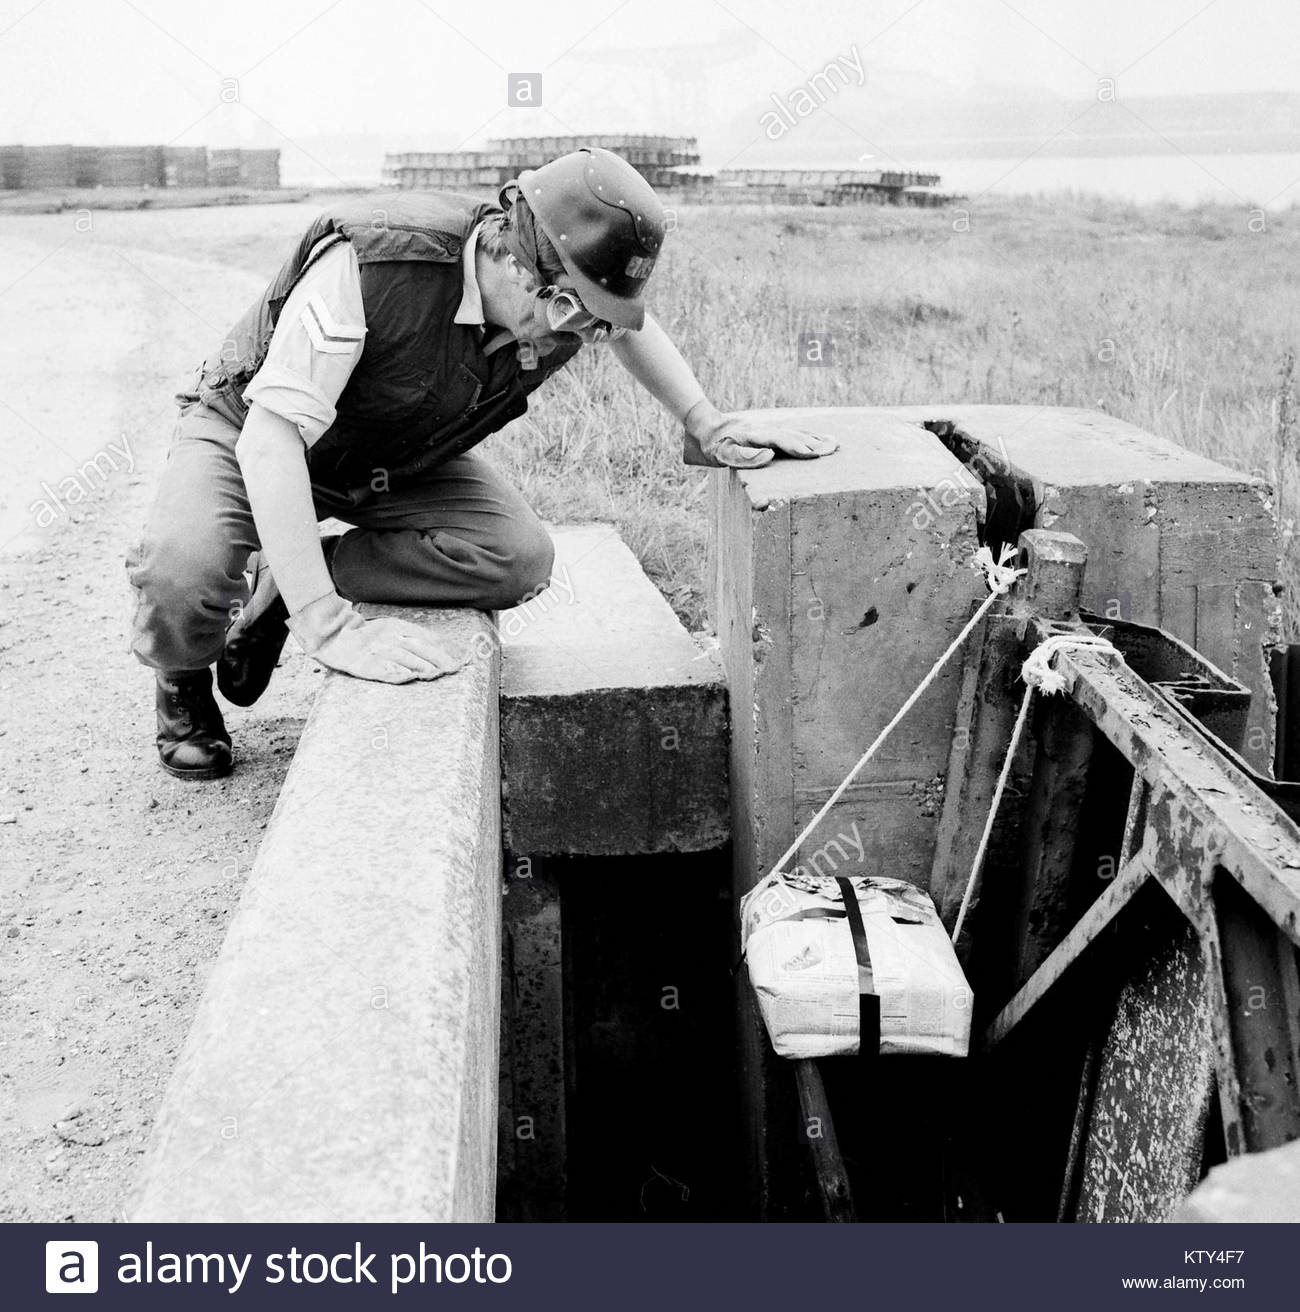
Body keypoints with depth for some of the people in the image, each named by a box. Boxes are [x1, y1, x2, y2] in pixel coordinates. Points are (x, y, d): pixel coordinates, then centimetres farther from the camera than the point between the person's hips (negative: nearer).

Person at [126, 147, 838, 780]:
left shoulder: (572, 296, -19)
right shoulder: (372, 262, -39)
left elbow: (633, 326, 8)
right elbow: (272, 433, -43)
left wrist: (708, 426, -7)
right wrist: (331, 627, -49)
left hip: (400, 464, 5)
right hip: (249, 432, -5)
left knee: (518, 560, -22)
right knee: (184, 571, -35)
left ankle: (277, 588, -5)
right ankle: (183, 679, 4)